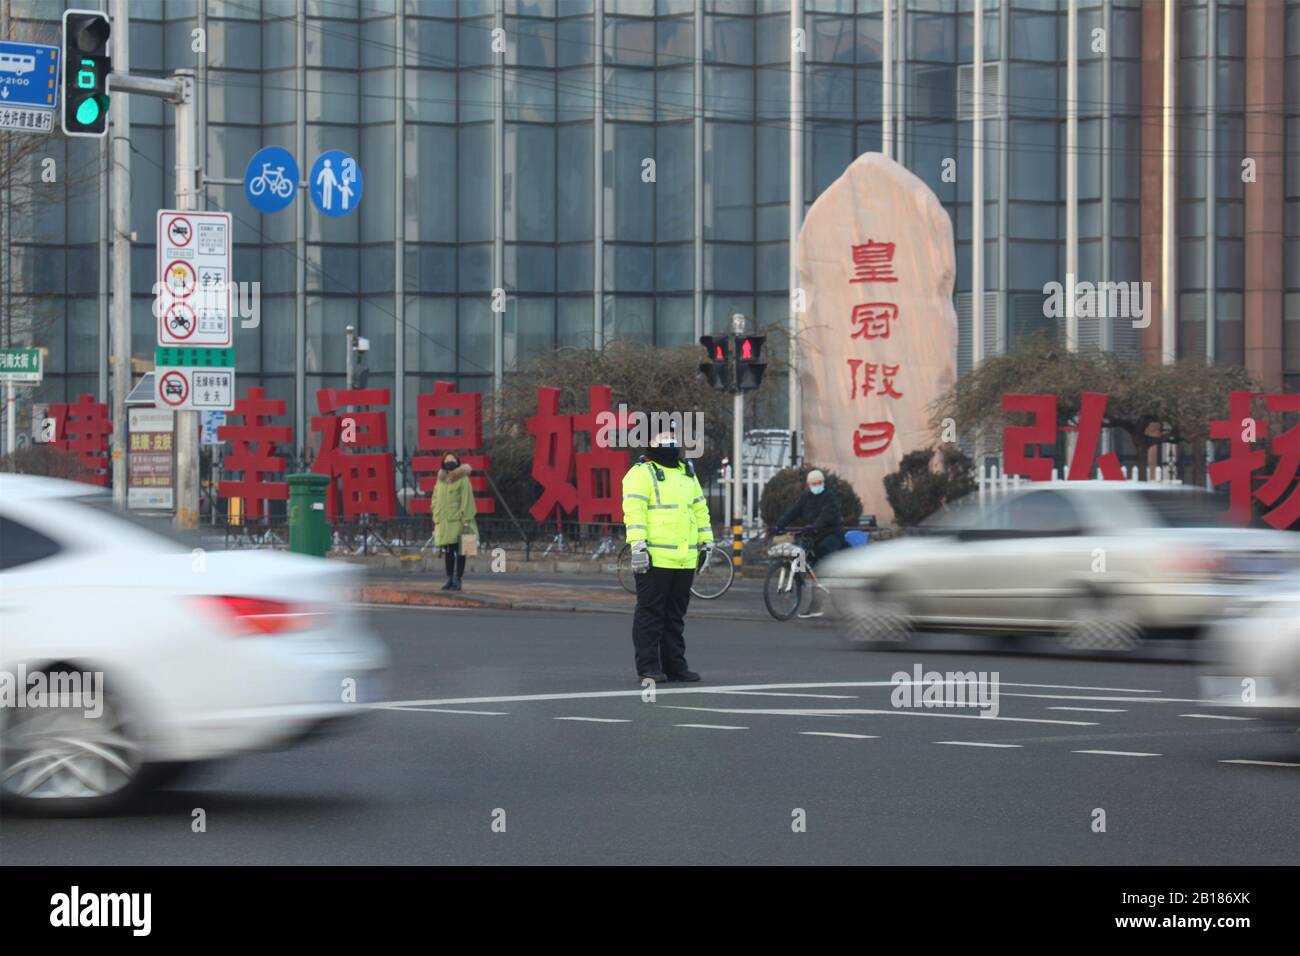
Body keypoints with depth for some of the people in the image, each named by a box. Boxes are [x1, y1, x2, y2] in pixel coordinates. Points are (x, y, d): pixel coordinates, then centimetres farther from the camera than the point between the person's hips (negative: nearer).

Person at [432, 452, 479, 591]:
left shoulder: (463, 480, -3)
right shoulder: (441, 480, 15)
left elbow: (467, 500, -8)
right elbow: (435, 500, 19)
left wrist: (466, 521, -13)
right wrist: (435, 520, 12)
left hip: (457, 521, -5)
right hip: (443, 521, 5)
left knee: (459, 552, -2)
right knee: (448, 552, 7)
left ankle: (457, 581, 1)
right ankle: (449, 579, 13)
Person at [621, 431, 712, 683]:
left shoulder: (687, 473, 20)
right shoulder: (641, 474, -5)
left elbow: (700, 509, 24)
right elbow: (634, 511, -14)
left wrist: (706, 542, 19)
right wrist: (638, 546, -22)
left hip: (684, 559, 7)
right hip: (655, 558, -7)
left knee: (676, 615, 11)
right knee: (650, 613, -4)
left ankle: (675, 665, 16)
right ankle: (648, 667, -1)